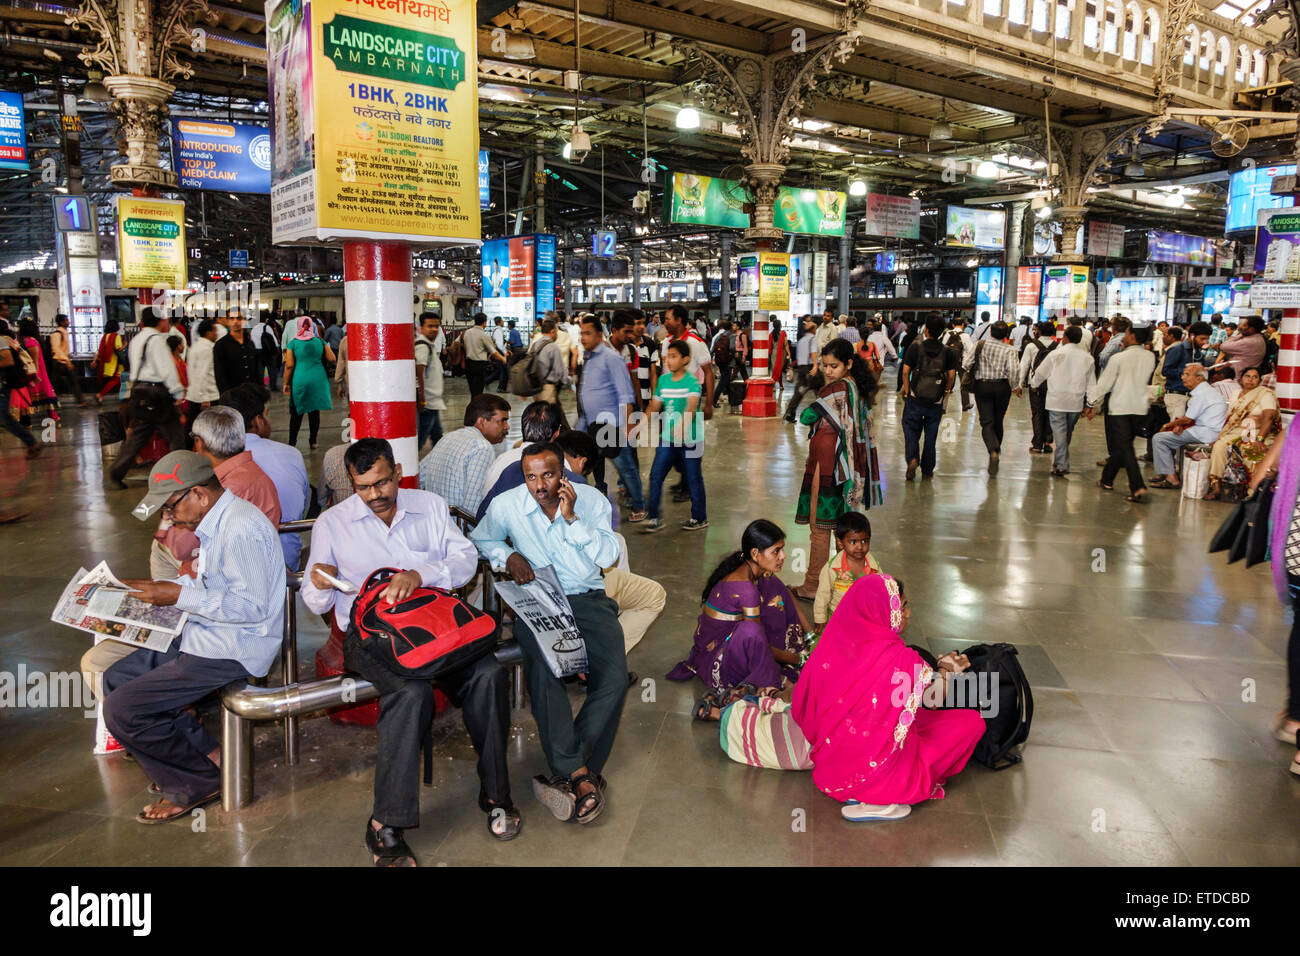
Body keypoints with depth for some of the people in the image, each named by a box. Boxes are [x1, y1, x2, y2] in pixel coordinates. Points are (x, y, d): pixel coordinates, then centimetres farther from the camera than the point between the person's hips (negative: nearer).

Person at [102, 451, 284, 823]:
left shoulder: (241, 529, -24)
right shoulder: (215, 522, 9)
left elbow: (252, 606, -26)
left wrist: (181, 595, -22)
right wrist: (156, 590, 9)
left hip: (231, 651, -11)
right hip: (206, 635, 11)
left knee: (122, 710, -11)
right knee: (115, 678, 14)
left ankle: (198, 781, 8)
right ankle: (205, 753, 10)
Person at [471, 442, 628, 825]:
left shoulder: (591, 500, 1)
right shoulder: (506, 506, 1)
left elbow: (609, 556, -7)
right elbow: (480, 539, 20)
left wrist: (572, 518, -16)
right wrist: (508, 556, 0)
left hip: (587, 599, 1)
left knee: (614, 677, -25)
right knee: (543, 673, -32)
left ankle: (567, 772, -16)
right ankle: (581, 775, -25)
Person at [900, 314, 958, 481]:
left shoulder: (915, 347, -7)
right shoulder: (948, 352, -2)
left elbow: (905, 372, -7)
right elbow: (952, 375, -1)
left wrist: (907, 392, 3)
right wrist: (946, 392, 14)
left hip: (915, 399, -2)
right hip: (936, 402, 2)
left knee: (911, 430, 11)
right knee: (931, 435, 13)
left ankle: (912, 458, -13)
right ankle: (927, 470, 20)